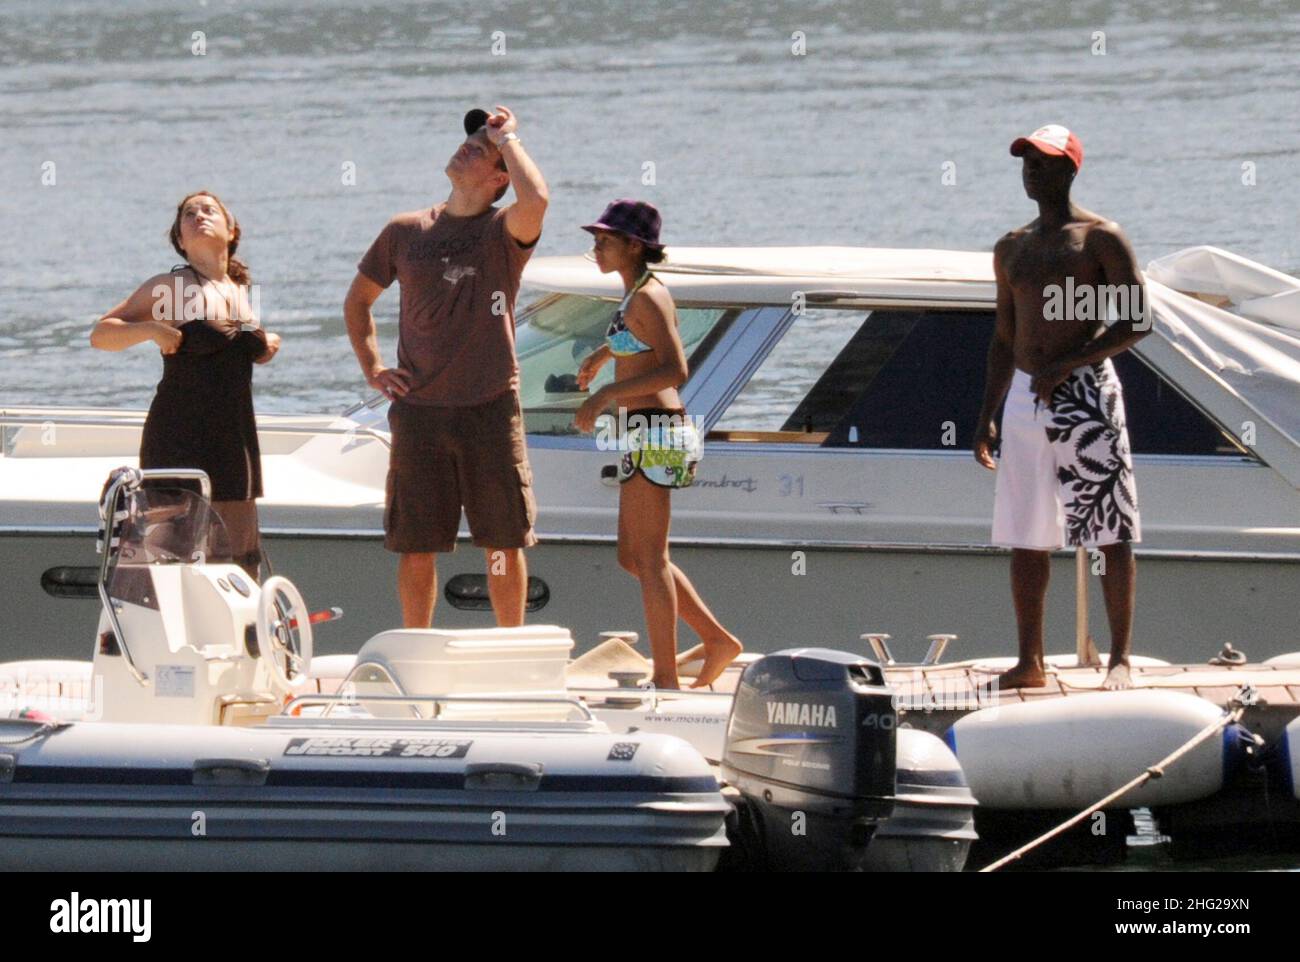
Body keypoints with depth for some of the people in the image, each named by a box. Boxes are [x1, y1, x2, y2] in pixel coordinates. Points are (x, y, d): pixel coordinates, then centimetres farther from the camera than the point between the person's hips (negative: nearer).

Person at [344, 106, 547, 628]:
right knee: (416, 547, 3)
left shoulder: (504, 232, 0)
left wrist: (507, 138, -9)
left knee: (504, 543, 2)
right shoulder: (405, 232, 10)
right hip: (420, 410, 2)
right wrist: (372, 369, 8)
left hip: (491, 409, -2)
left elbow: (534, 199, -25)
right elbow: (357, 301, 22)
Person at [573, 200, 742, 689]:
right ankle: (717, 640, 14)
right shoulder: (641, 292, 14)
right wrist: (603, 353, 40)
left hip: (653, 432, -10)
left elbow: (676, 370, -24)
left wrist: (608, 393, -26)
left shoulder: (646, 298, -15)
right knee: (633, 557, 13)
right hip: (647, 433, 10)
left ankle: (666, 676, -4)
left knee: (647, 558, -6)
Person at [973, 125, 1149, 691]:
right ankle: (1029, 663, 11)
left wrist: (1066, 366, -16)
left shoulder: (1099, 238, -3)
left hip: (1085, 394, -6)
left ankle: (1120, 659, -2)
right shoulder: (1012, 250, 16)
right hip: (1024, 400, 6)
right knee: (1024, 537, 5)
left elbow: (1137, 323, -9)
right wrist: (987, 416, 14)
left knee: (1110, 532, -5)